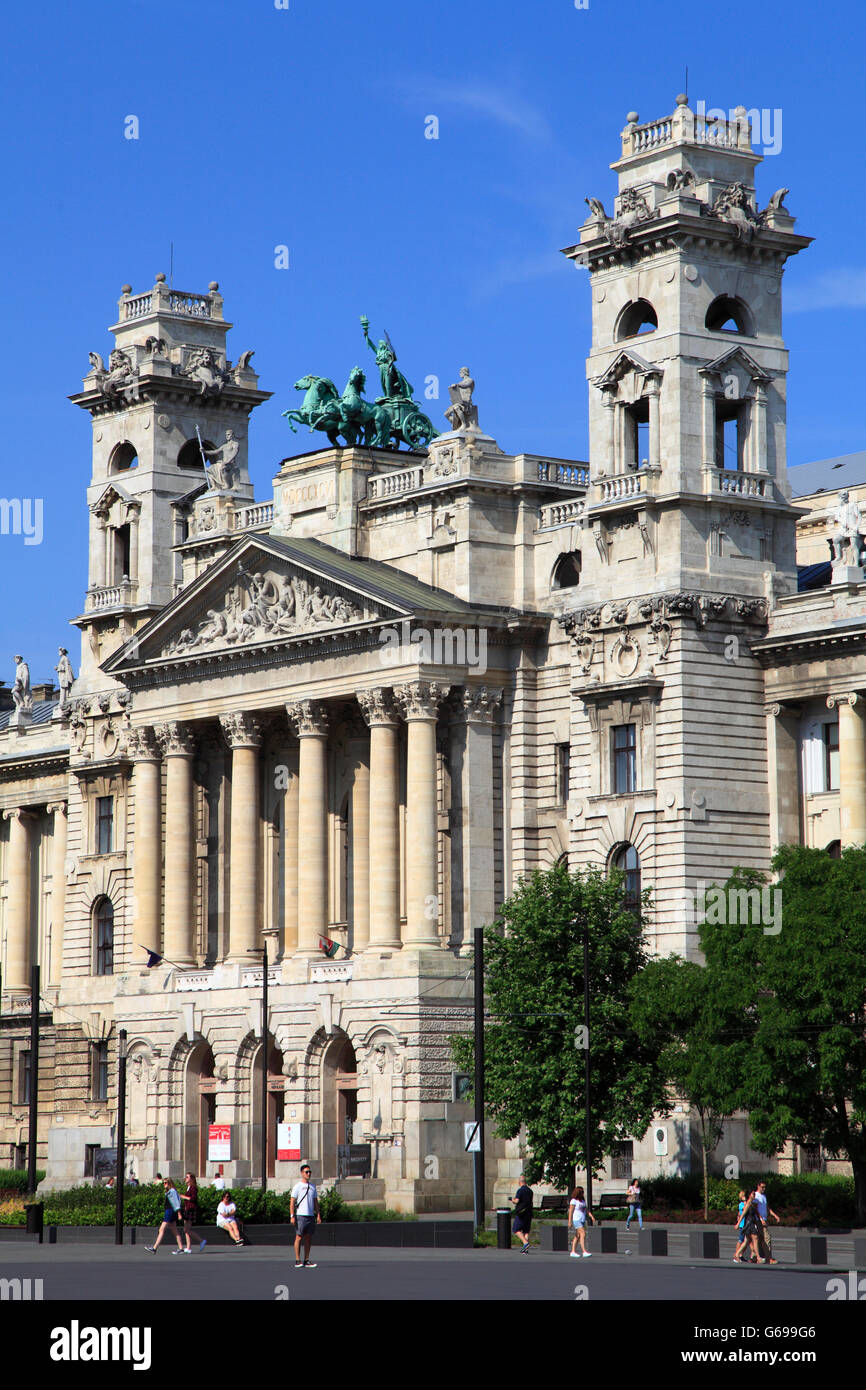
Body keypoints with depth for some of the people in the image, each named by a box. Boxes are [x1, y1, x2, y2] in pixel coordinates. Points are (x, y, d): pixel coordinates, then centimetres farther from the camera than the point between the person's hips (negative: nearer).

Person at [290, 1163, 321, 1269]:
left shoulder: (312, 1186, 15)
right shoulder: (297, 1186, -2)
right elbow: (292, 1202, -5)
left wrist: (318, 1215, 11)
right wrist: (292, 1216, -12)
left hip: (311, 1215, 6)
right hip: (301, 1215, -6)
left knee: (308, 1238, 5)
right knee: (299, 1237, -6)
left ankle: (306, 1260, 9)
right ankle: (297, 1261, -4)